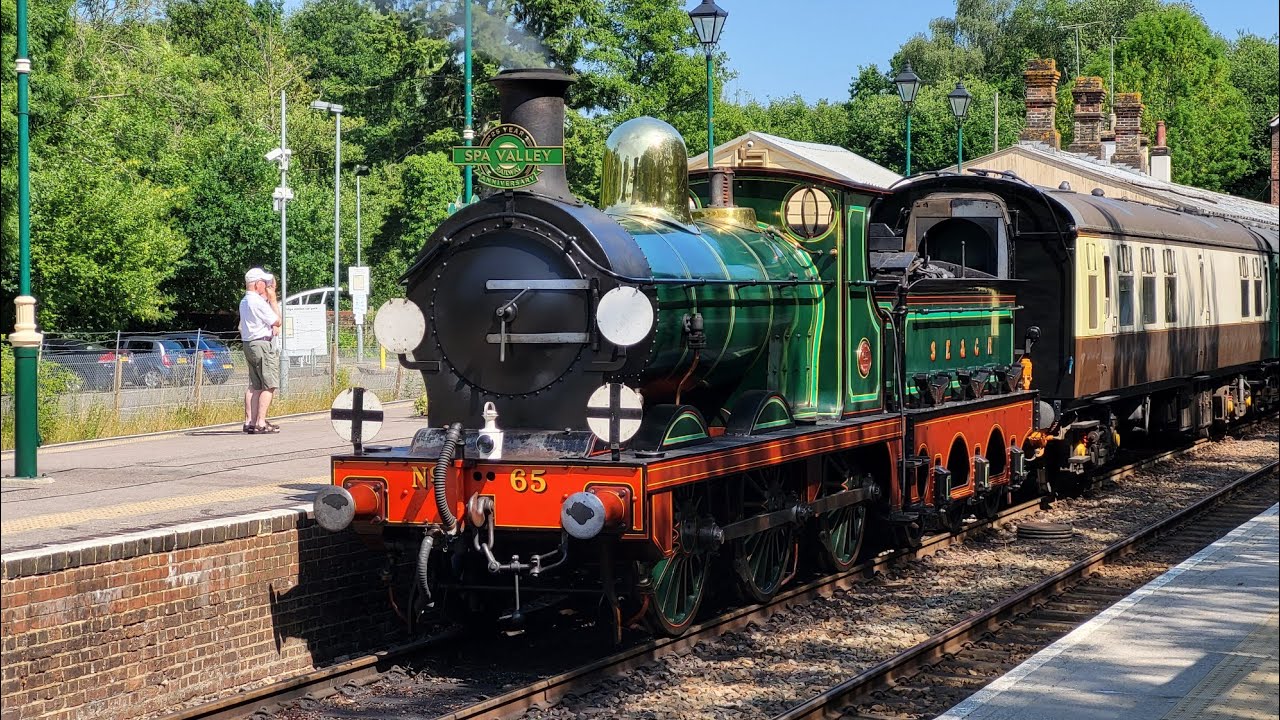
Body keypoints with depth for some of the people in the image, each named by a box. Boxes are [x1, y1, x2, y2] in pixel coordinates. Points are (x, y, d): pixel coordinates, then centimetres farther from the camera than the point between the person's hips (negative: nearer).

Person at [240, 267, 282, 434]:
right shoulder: (258, 301, -15)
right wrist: (273, 299, -3)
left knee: (254, 385, 11)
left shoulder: (244, 301, 15)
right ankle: (261, 423, -13)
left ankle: (249, 421, 8)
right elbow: (277, 321, -9)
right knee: (269, 386, -7)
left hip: (248, 345, 10)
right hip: (262, 343, -10)